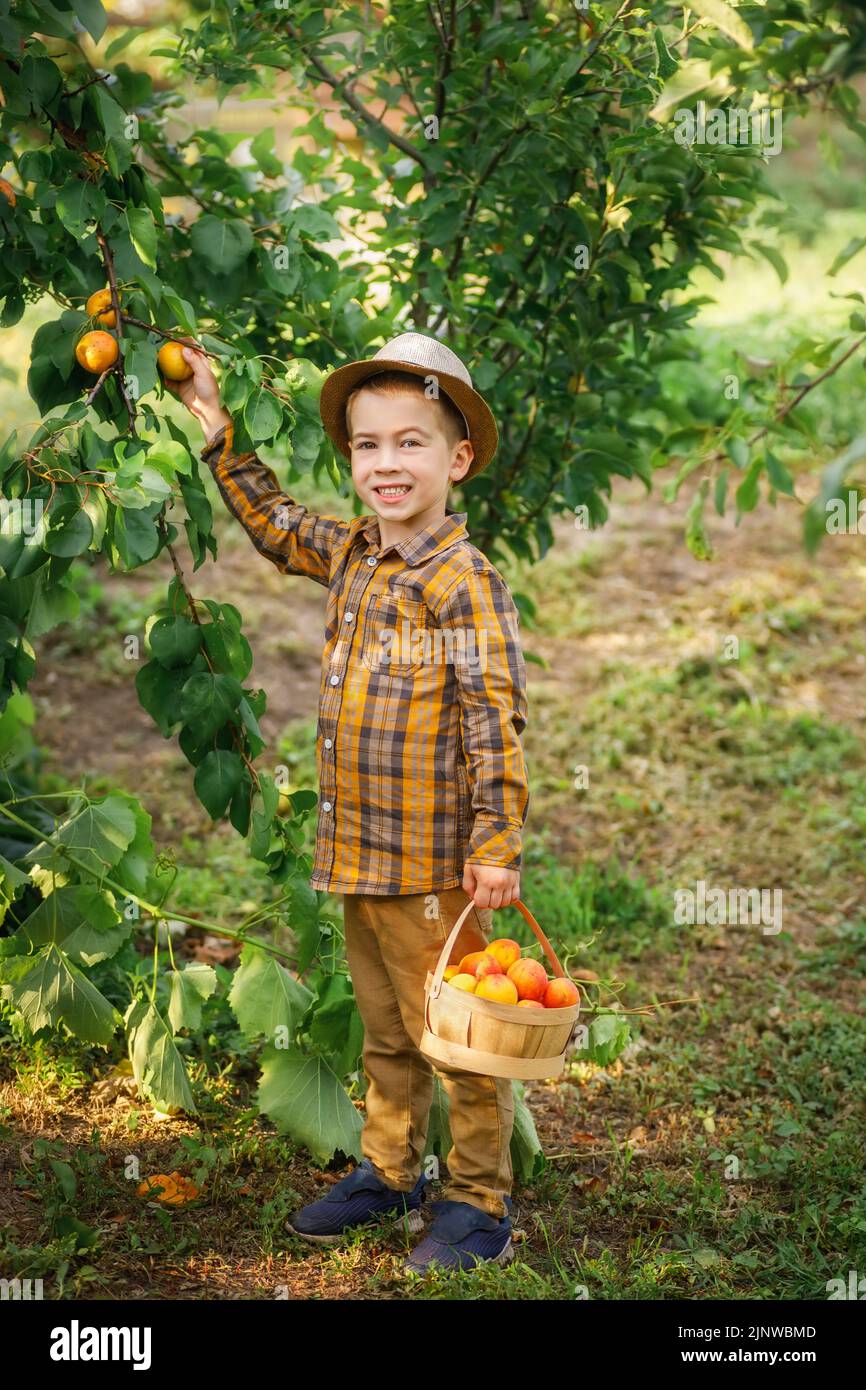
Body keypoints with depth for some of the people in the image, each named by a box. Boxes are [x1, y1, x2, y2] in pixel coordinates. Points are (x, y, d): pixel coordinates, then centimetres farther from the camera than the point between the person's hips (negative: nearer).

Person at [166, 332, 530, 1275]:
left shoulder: (463, 581, -15)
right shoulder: (349, 555, 9)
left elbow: (495, 721, -18)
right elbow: (275, 524, 29)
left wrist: (495, 844, -21)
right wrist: (216, 429, 24)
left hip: (434, 862, -8)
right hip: (356, 855, 8)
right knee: (385, 1032, 20)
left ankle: (479, 1205, 17)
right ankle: (389, 1175, 35)